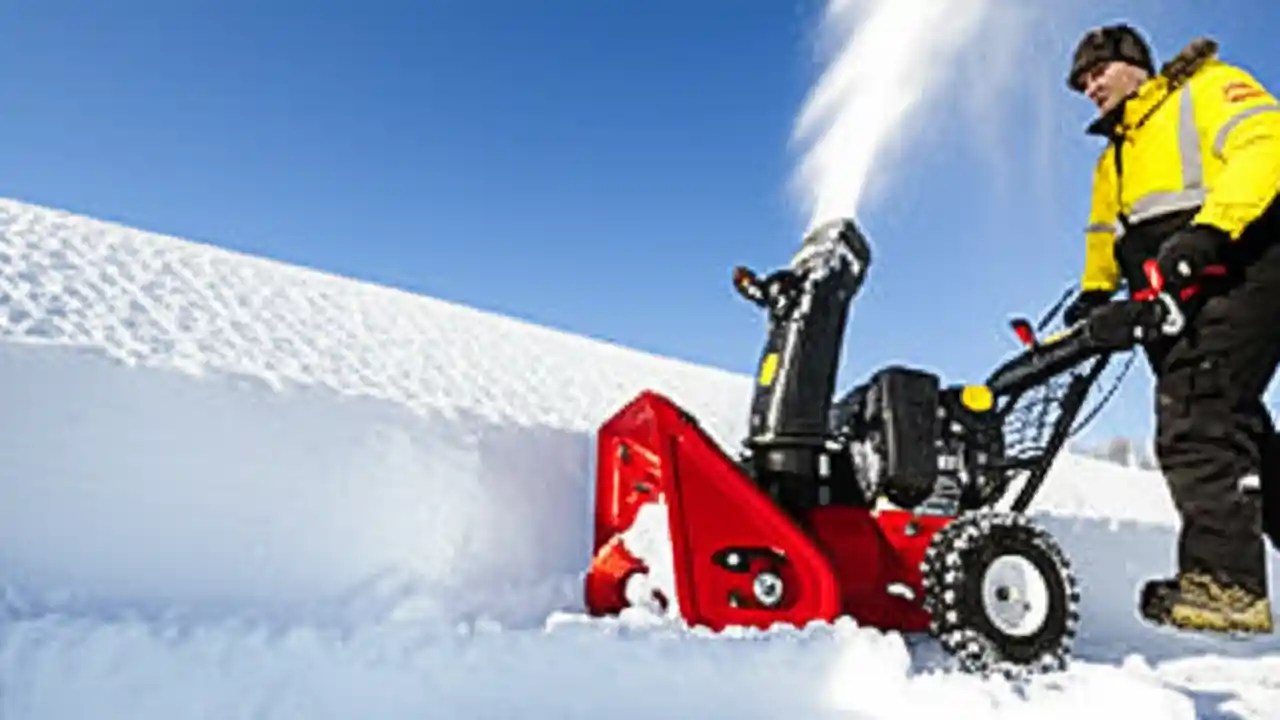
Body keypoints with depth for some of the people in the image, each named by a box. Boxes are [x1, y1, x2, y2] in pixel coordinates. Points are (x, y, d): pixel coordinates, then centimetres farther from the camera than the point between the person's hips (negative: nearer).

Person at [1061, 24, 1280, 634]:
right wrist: (1094, 293, 12)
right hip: (1175, 299, 8)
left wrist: (1208, 230, -26)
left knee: (1196, 420, -20)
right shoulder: (1112, 156, 30)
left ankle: (1223, 578, -20)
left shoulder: (1205, 89, 6)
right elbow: (1105, 233, 31)